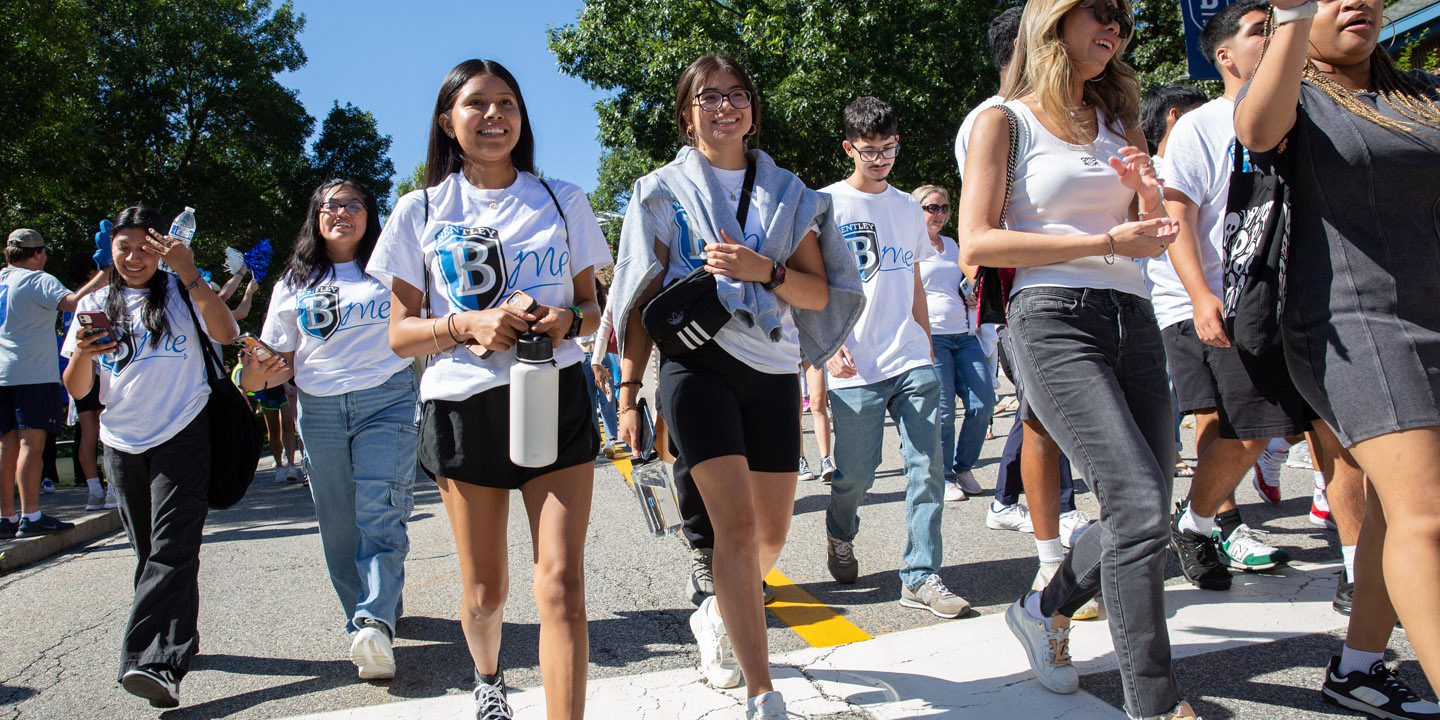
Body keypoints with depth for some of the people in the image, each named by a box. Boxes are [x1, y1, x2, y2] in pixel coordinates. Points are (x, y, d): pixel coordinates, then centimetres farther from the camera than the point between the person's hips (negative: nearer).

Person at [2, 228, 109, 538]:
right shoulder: (37, 280, -6)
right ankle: (31, 517, -13)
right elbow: (72, 301, -24)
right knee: (31, 443, -10)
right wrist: (103, 278, -22)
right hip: (33, 374, -7)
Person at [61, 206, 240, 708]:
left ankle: (157, 663, -23)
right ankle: (175, 643, 21)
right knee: (148, 551, 10)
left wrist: (189, 273, -21)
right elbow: (77, 391, 8)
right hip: (122, 443, 5)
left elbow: (225, 334, -15)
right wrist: (83, 354, -13)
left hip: (182, 435, -4)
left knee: (172, 548, -14)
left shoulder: (181, 291, 4)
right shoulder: (96, 305, 12)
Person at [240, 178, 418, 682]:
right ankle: (364, 620, 16)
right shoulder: (294, 283, 15)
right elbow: (277, 357, 15)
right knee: (338, 525, 5)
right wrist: (257, 374, -7)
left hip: (387, 401, -3)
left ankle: (375, 621, -23)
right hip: (319, 410, 3)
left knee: (379, 514, -16)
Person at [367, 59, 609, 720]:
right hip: (465, 408, 0)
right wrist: (468, 325, -16)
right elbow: (400, 333, 3)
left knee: (561, 584, -9)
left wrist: (568, 321, -10)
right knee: (484, 590, 11)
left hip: (557, 399, 0)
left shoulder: (561, 201, 8)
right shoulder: (421, 211, 5)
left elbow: (590, 307, 13)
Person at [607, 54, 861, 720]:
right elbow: (643, 299, 7)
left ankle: (716, 616, 39)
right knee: (737, 523, -16)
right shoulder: (662, 191, 9)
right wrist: (628, 391, 2)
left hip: (773, 369, 4)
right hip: (696, 363, -3)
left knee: (773, 530, 6)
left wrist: (763, 270, -10)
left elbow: (820, 292, 9)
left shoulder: (787, 191, 15)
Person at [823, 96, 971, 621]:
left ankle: (920, 577, 4)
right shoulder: (827, 205, 0)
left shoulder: (908, 208, 16)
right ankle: (840, 539, 35)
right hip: (856, 368, -4)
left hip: (913, 364, 4)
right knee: (855, 474, 3)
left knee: (927, 468, -3)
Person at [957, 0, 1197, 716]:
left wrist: (1147, 192, 0)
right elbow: (977, 242, -9)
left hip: (1134, 321, 7)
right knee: (1140, 507, -16)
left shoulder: (1120, 123, 19)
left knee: (1143, 515, 6)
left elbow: (1155, 236, 23)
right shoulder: (1005, 121, 2)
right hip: (1054, 319, -7)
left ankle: (1045, 610, 31)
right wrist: (1106, 242, -11)